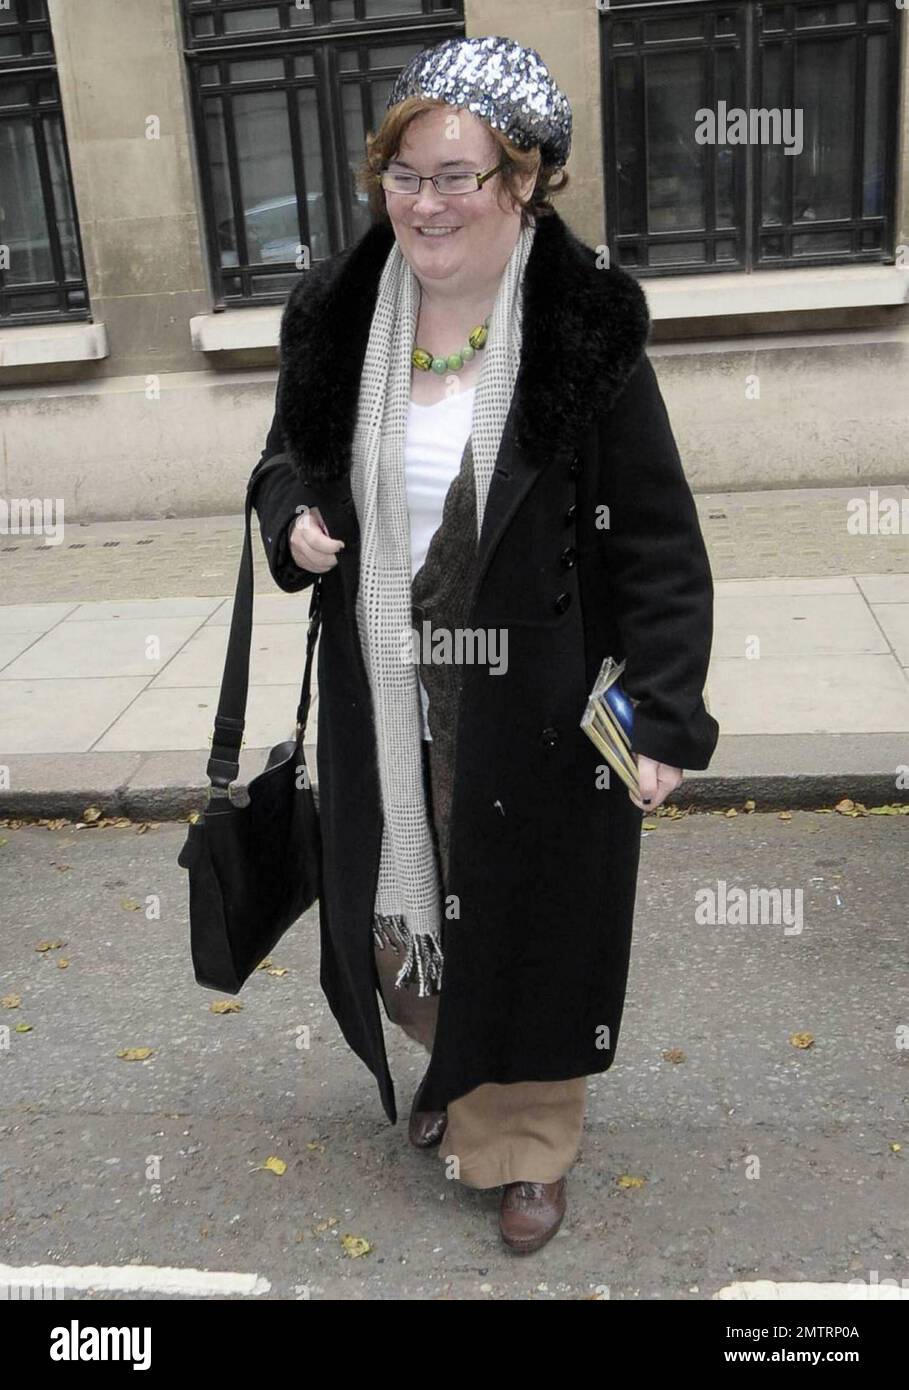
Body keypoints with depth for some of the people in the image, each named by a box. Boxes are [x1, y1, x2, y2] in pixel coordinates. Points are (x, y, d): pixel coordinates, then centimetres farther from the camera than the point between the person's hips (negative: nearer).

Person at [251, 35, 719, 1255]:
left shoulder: (586, 331, -14)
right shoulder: (337, 318, -2)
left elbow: (658, 541, -12)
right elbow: (290, 454, 15)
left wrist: (667, 717, -16)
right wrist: (292, 519, -8)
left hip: (534, 704, -4)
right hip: (385, 698, 5)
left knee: (528, 913, 11)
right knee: (404, 897, 19)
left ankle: (530, 1141, 36)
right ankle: (456, 1072, 50)